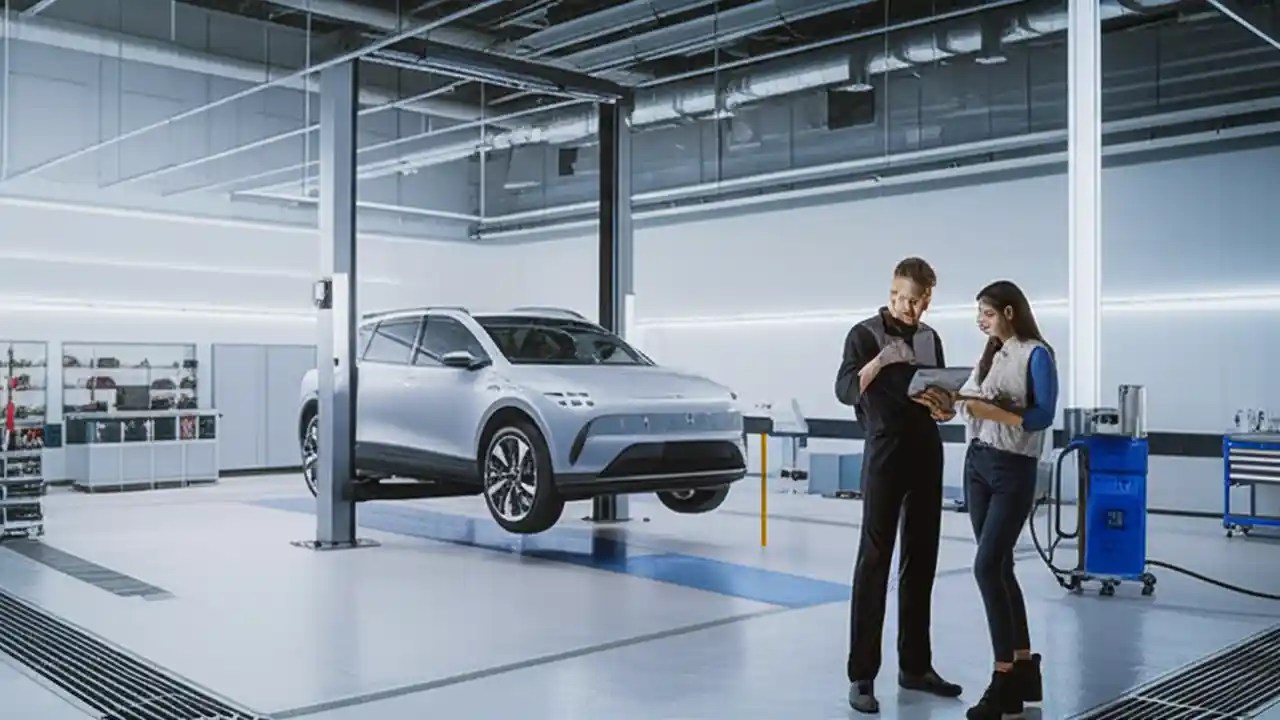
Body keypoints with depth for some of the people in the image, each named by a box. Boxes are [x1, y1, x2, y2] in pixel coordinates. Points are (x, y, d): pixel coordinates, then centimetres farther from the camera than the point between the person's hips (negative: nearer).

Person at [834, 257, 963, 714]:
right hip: (886, 456, -6)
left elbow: (941, 400, 18)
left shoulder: (931, 338, 16)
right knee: (874, 562, -6)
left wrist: (945, 409, -5)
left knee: (921, 561, 8)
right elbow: (845, 390, -13)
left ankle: (915, 666, 17)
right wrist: (880, 361, -27)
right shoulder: (866, 334, 0)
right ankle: (862, 675, -3)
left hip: (927, 455, 6)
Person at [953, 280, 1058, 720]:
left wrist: (991, 411, -22)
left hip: (1013, 469, -7)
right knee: (999, 568, 9)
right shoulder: (990, 356, 15)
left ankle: (1004, 675, -2)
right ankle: (1023, 666, 19)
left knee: (987, 567, -12)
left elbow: (1043, 417, -15)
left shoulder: (1036, 355, -6)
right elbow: (970, 402, 9)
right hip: (977, 464, 7)